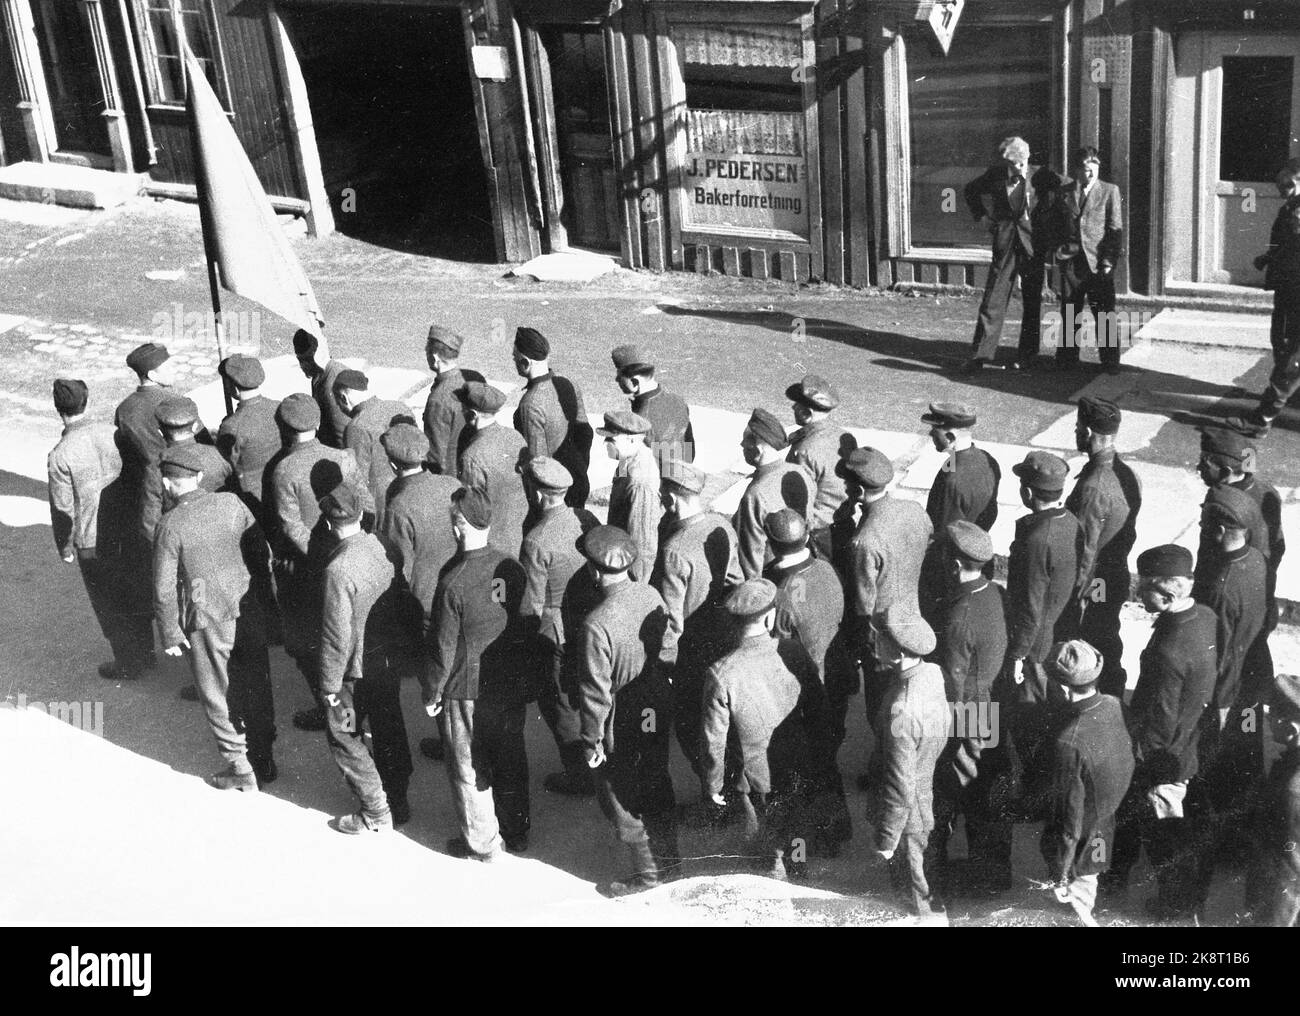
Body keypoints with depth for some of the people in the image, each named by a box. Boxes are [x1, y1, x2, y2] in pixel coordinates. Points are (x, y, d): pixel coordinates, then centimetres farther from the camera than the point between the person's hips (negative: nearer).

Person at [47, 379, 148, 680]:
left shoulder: (60, 455, -20)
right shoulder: (112, 434, -9)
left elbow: (63, 509, -13)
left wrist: (65, 547, 2)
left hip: (93, 544, -4)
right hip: (129, 532, 4)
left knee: (109, 605, 13)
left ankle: (128, 664, 27)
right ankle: (144, 651, 38)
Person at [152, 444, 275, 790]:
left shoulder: (170, 526, -16)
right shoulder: (231, 503, -6)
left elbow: (164, 589, -13)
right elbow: (261, 551, 1)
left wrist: (170, 634, -2)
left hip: (208, 621, -4)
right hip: (248, 609, 4)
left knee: (218, 694, 12)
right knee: (256, 687, 18)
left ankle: (240, 767, 19)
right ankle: (264, 760, 31)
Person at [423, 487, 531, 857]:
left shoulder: (453, 582, -23)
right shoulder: (511, 567, -8)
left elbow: (443, 649, -16)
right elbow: (527, 627, 3)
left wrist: (432, 693, -2)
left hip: (468, 692, -5)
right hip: (513, 686, 5)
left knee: (469, 768, 13)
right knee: (511, 760, 20)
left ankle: (482, 842, 25)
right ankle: (516, 833, 35)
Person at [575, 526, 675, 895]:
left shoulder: (596, 625, -32)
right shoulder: (652, 595, -12)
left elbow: (596, 691, -24)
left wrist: (592, 740, -11)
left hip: (623, 725, -7)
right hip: (660, 708, 7)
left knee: (619, 796, 15)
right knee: (657, 780, 27)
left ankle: (647, 870, 28)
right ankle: (667, 852, 46)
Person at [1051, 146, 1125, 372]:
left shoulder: (1110, 191, 3)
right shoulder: (1064, 191, 10)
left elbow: (1116, 230, -1)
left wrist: (1109, 261, -9)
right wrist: (1056, 251, 1)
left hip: (1098, 263, -2)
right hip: (1070, 261, 2)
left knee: (1105, 315, -4)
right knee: (1069, 313, 7)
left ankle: (1110, 362, 4)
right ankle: (1067, 358, 18)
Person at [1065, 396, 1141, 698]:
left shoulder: (1093, 485, -27)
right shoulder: (1128, 474, 0)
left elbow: (1086, 548, -22)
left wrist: (1076, 594, -14)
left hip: (1093, 584, -8)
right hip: (1118, 577, 8)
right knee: (1108, 645, 21)